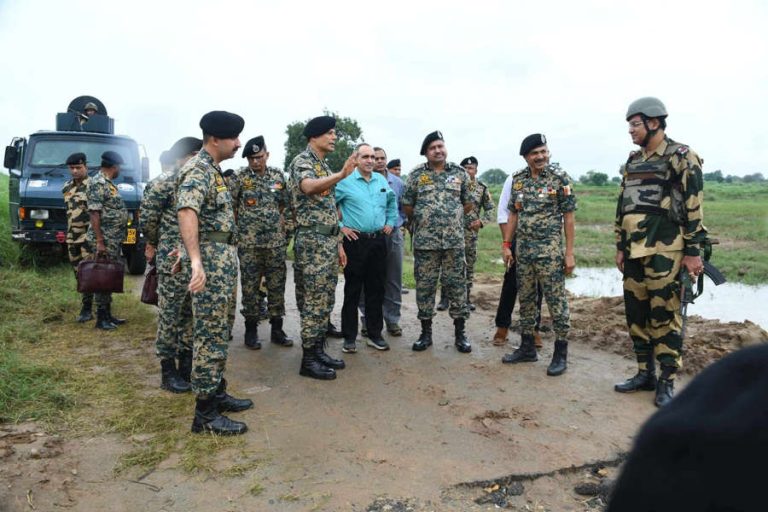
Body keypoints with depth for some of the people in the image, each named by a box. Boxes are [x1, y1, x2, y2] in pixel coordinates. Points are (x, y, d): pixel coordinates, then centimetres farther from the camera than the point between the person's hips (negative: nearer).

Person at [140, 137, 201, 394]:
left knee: (191, 313, 13)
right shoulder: (163, 182, -9)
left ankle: (187, 365, 24)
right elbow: (147, 219, -7)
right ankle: (168, 371, 12)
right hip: (173, 260, -7)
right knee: (170, 314, 2)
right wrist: (154, 244, 6)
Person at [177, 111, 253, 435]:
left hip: (225, 260, 10)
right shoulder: (198, 170, -16)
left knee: (219, 333, 16)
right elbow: (187, 212, -33)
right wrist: (196, 260, -45)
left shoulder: (212, 169, 16)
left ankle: (217, 393, 28)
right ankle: (205, 413, 3)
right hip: (211, 260, -10)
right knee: (210, 336, -5)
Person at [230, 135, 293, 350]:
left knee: (277, 286, 6)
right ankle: (251, 330, 15)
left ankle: (277, 329, 16)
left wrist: (281, 226, 7)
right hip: (249, 243, -2)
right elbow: (230, 206, 1)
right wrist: (239, 228, -1)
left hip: (276, 241, 3)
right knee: (250, 287, 3)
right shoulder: (239, 176, -2)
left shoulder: (278, 175, 7)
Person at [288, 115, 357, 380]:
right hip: (312, 241, -9)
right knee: (314, 301, -5)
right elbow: (308, 187, -34)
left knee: (326, 300, 12)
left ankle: (319, 350, 22)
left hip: (328, 240, 9)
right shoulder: (302, 161, -9)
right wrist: (341, 175, -48)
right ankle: (308, 360, 3)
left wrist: (338, 243, 19)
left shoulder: (324, 167, 19)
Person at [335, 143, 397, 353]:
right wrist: (339, 226, -6)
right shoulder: (345, 181, -5)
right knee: (352, 290, 2)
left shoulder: (382, 180, 11)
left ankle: (375, 334, 20)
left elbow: (392, 201, 27)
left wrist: (391, 222, 16)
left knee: (376, 289, 10)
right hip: (355, 241, -5)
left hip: (378, 241, 5)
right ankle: (349, 337, 11)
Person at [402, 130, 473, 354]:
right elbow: (407, 206, 7)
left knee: (457, 285, 4)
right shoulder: (416, 175, 2)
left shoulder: (460, 173, 6)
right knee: (425, 286, 5)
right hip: (424, 241, 0)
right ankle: (426, 332, 17)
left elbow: (468, 203, 14)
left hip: (455, 241, 1)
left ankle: (460, 333, 14)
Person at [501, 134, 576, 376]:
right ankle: (527, 347, 24)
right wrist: (506, 244, 6)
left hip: (550, 249, -5)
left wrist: (570, 252, -10)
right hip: (523, 249, 5)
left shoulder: (559, 178, -6)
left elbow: (568, 217, -6)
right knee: (525, 299, 12)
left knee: (556, 300, -1)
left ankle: (560, 353, 10)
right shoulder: (518, 179, 7)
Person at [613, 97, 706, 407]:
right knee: (636, 315, 10)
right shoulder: (632, 162, 16)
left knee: (665, 317, -2)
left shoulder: (681, 158, -5)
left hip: (664, 251, -7)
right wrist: (620, 247, 16)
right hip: (634, 251, 7)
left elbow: (694, 208, -10)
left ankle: (667, 382, 9)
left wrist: (693, 251, -13)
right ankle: (645, 374, 23)